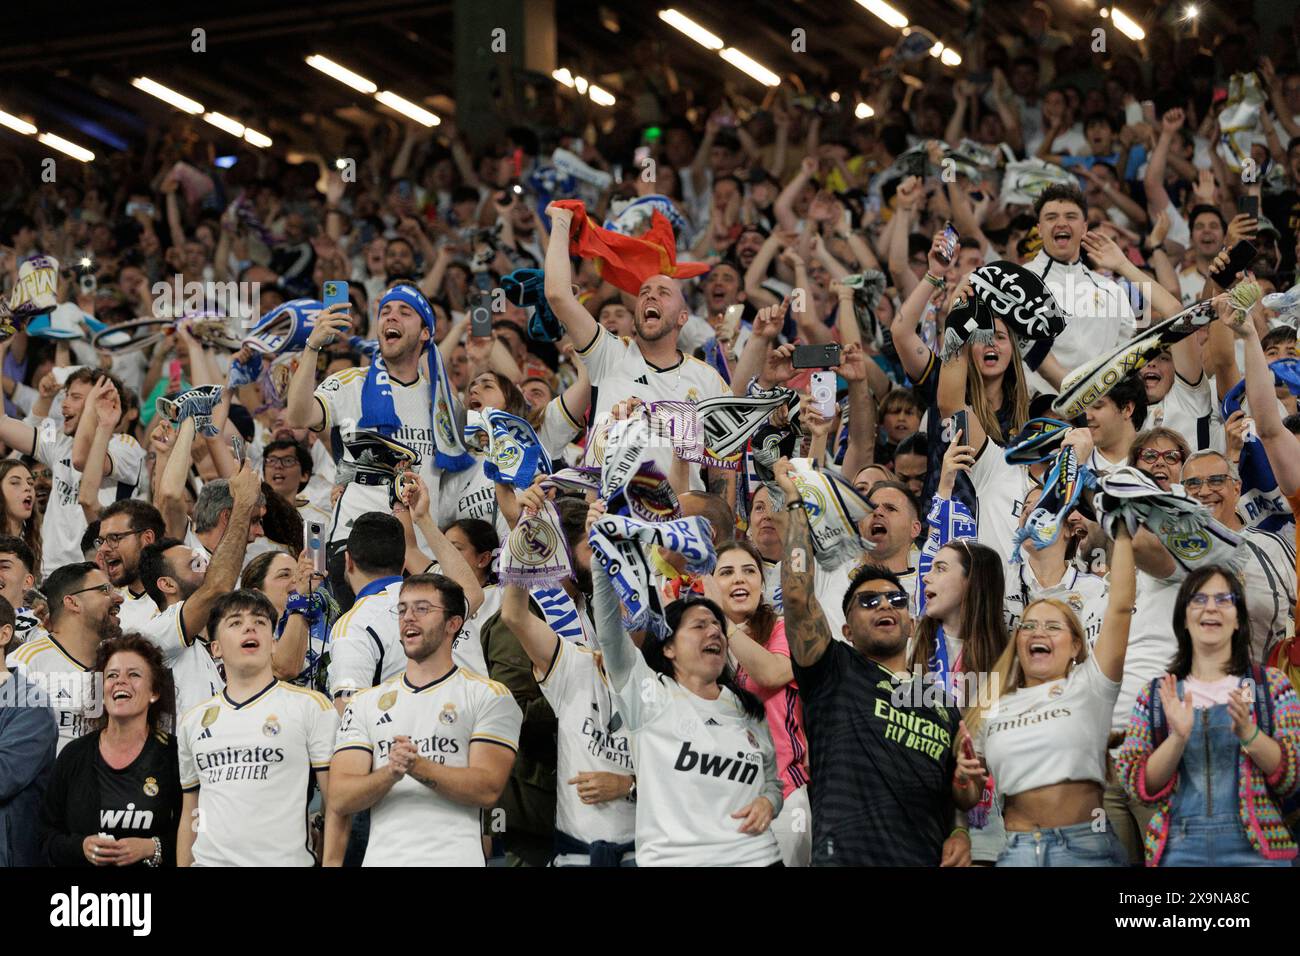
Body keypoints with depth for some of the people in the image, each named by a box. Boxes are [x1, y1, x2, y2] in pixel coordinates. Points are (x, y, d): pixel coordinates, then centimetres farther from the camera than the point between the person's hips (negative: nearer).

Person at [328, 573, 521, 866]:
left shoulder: (489, 696, 4)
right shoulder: (365, 703, 14)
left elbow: (487, 790, -7)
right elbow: (340, 798, 3)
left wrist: (419, 767, -18)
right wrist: (391, 773, -14)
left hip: (455, 856, -3)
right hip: (381, 857, 3)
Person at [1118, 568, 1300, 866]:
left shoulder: (1271, 684, 6)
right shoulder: (1155, 695, 8)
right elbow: (1139, 786, 1)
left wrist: (1247, 732, -18)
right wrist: (1179, 738, -15)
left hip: (1254, 849, -1)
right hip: (1178, 849, 1)